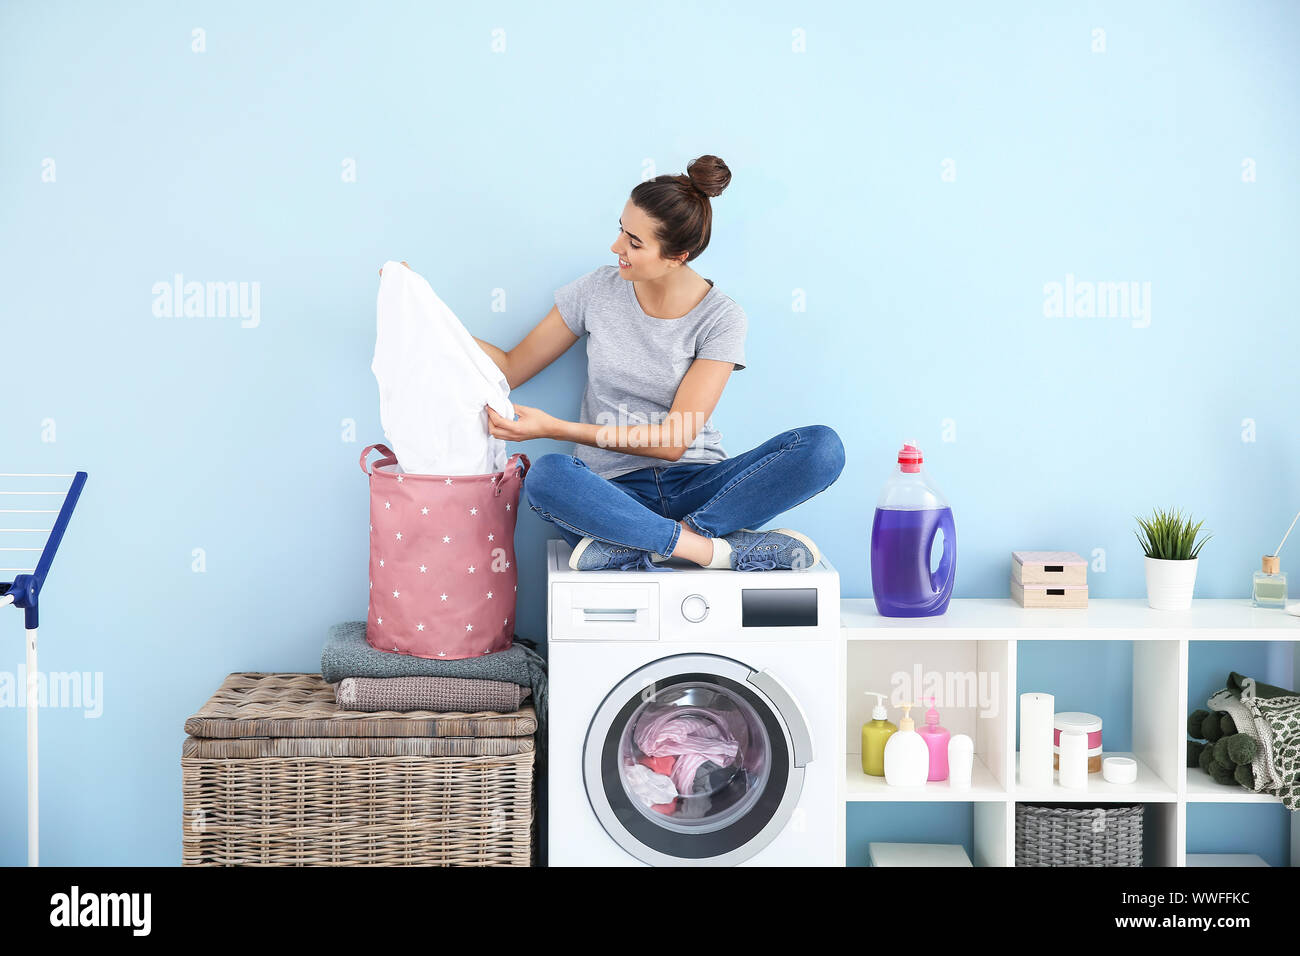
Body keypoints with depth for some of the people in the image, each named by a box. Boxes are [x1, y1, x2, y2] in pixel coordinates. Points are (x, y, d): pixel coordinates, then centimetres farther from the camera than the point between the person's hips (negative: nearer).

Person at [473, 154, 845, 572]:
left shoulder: (720, 318, -5)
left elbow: (674, 440, -11)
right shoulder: (598, 291, 3)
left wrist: (554, 428, -17)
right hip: (614, 491, 0)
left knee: (823, 446, -27)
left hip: (696, 486, 0)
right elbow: (510, 369, 12)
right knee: (546, 475, -37)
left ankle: (632, 545, -30)